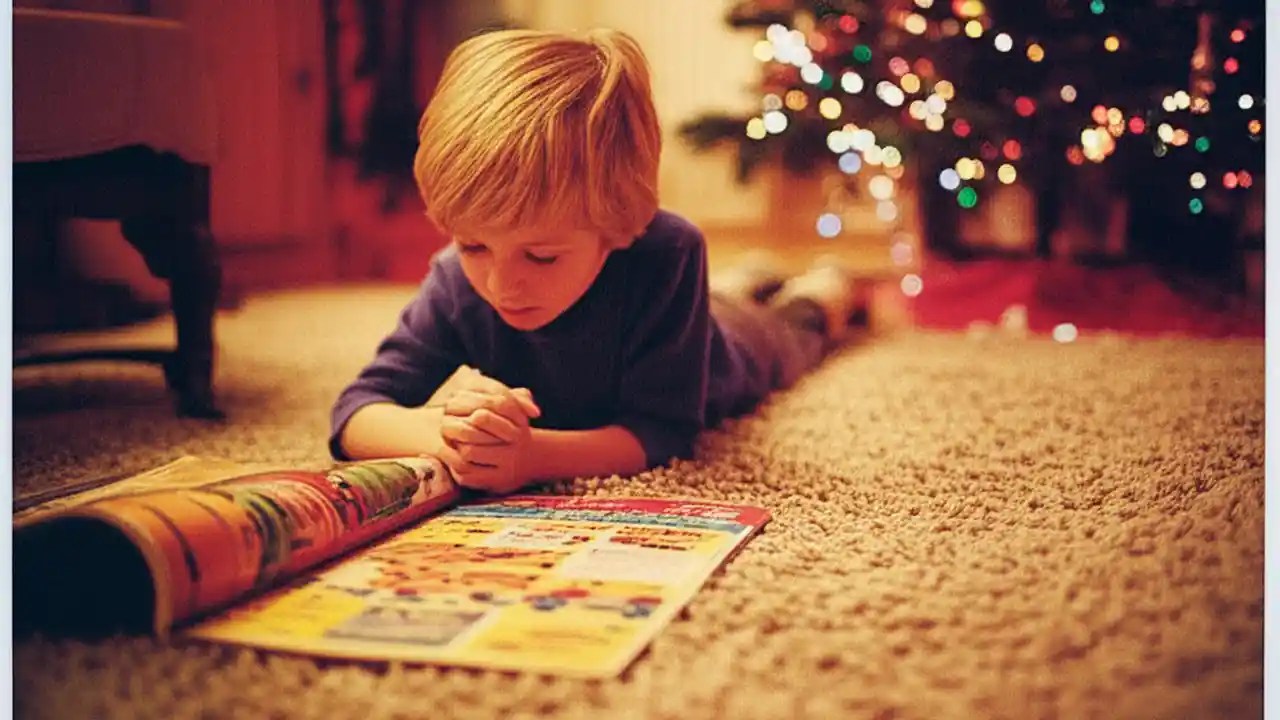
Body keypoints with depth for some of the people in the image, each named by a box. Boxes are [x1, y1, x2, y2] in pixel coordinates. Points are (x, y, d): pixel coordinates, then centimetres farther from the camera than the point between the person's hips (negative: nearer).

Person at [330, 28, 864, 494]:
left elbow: (664, 431, -47)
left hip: (719, 346, -2)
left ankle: (822, 291, 65)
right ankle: (746, 282, 66)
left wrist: (533, 453, -65)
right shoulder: (458, 282, -41)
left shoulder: (666, 257, -49)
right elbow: (354, 415, -40)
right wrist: (435, 430, -64)